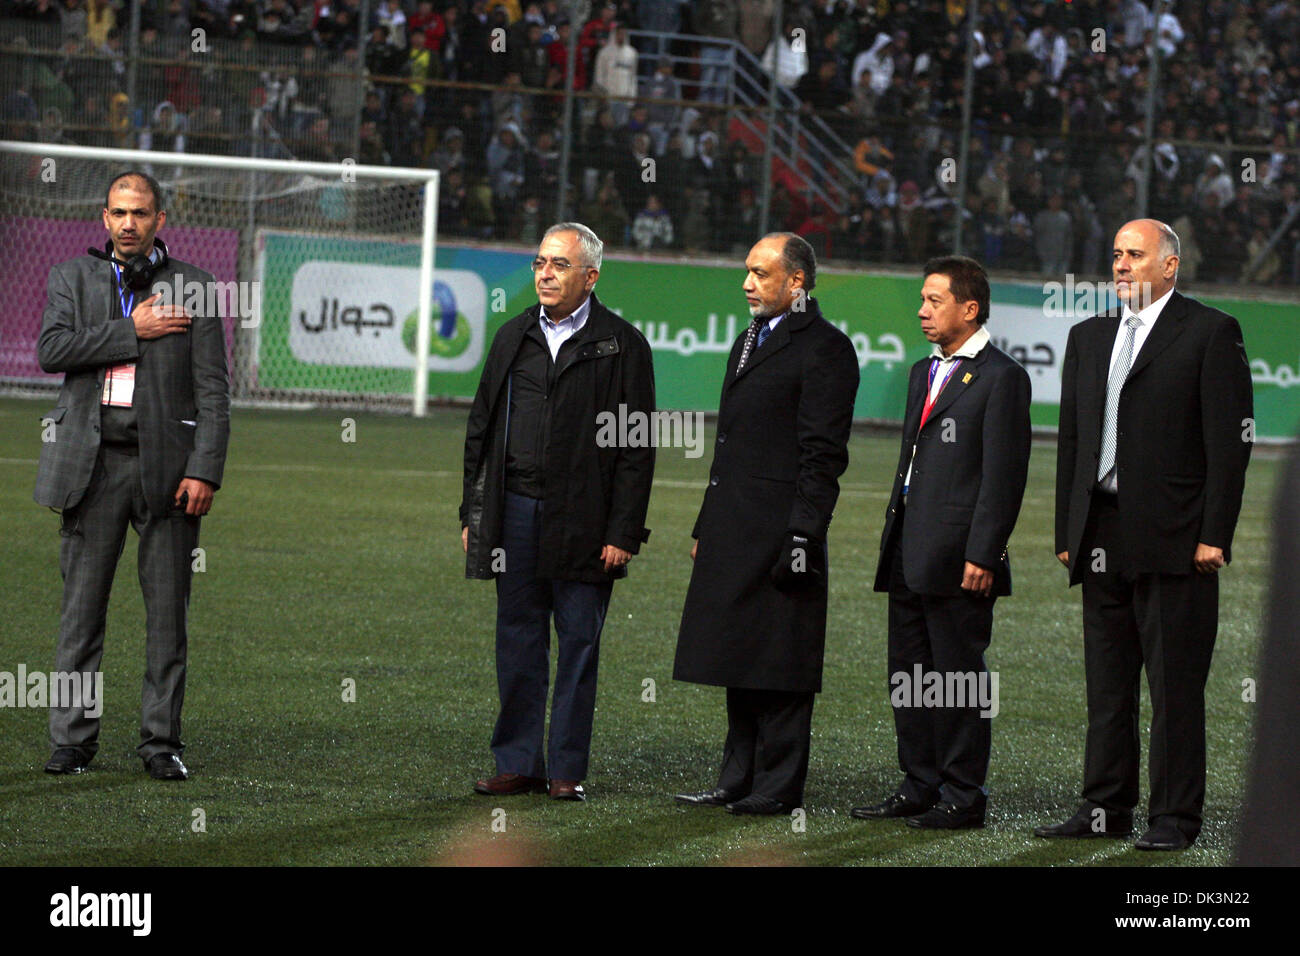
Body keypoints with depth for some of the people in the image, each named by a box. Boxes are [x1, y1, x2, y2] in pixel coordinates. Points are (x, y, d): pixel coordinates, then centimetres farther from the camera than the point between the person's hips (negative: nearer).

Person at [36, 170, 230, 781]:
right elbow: (51, 350, -7)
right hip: (92, 465, 1)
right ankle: (72, 740, 7)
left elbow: (213, 389, 1)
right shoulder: (73, 278, 11)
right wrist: (132, 331, -11)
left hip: (166, 466, -1)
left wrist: (205, 472, -8)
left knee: (168, 611, 1)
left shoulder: (193, 288, 6)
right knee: (81, 607, 1)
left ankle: (160, 742, 7)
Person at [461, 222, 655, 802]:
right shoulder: (514, 338, 12)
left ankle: (567, 769, 9)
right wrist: (473, 513, 10)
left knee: (578, 644, 2)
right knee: (518, 641, 7)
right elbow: (481, 428, 16)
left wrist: (623, 533, -10)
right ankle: (518, 764, 13)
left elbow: (636, 448, -4)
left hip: (583, 521, -4)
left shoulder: (621, 346, -2)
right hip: (515, 510, 4)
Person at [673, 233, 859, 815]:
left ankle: (778, 786, 0)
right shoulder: (749, 342, 20)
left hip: (780, 528, -9)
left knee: (778, 663, -4)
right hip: (734, 531, 9)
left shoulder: (823, 348, -9)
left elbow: (823, 453, -13)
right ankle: (738, 780, 16)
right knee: (740, 661, 11)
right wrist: (706, 526, 20)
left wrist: (803, 534, -18)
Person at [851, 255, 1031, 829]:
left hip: (958, 559, -8)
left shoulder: (1000, 378, -8)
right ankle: (919, 786, 18)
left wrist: (981, 555, -18)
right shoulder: (924, 373, 19)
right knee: (907, 675, 10)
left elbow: (1003, 475, -13)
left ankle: (964, 794, 3)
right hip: (908, 556, 9)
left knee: (960, 677, -2)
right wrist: (893, 541, 17)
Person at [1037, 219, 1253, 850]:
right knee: (1106, 685, 9)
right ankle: (1106, 809, 14)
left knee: (1175, 685, -4)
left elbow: (1231, 439, -6)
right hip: (1103, 535, 6)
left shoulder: (1210, 333, -2)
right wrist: (1067, 532, 12)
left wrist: (1214, 534, -12)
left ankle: (1174, 817, 1)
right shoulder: (1088, 337, 17)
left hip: (1174, 538, -6)